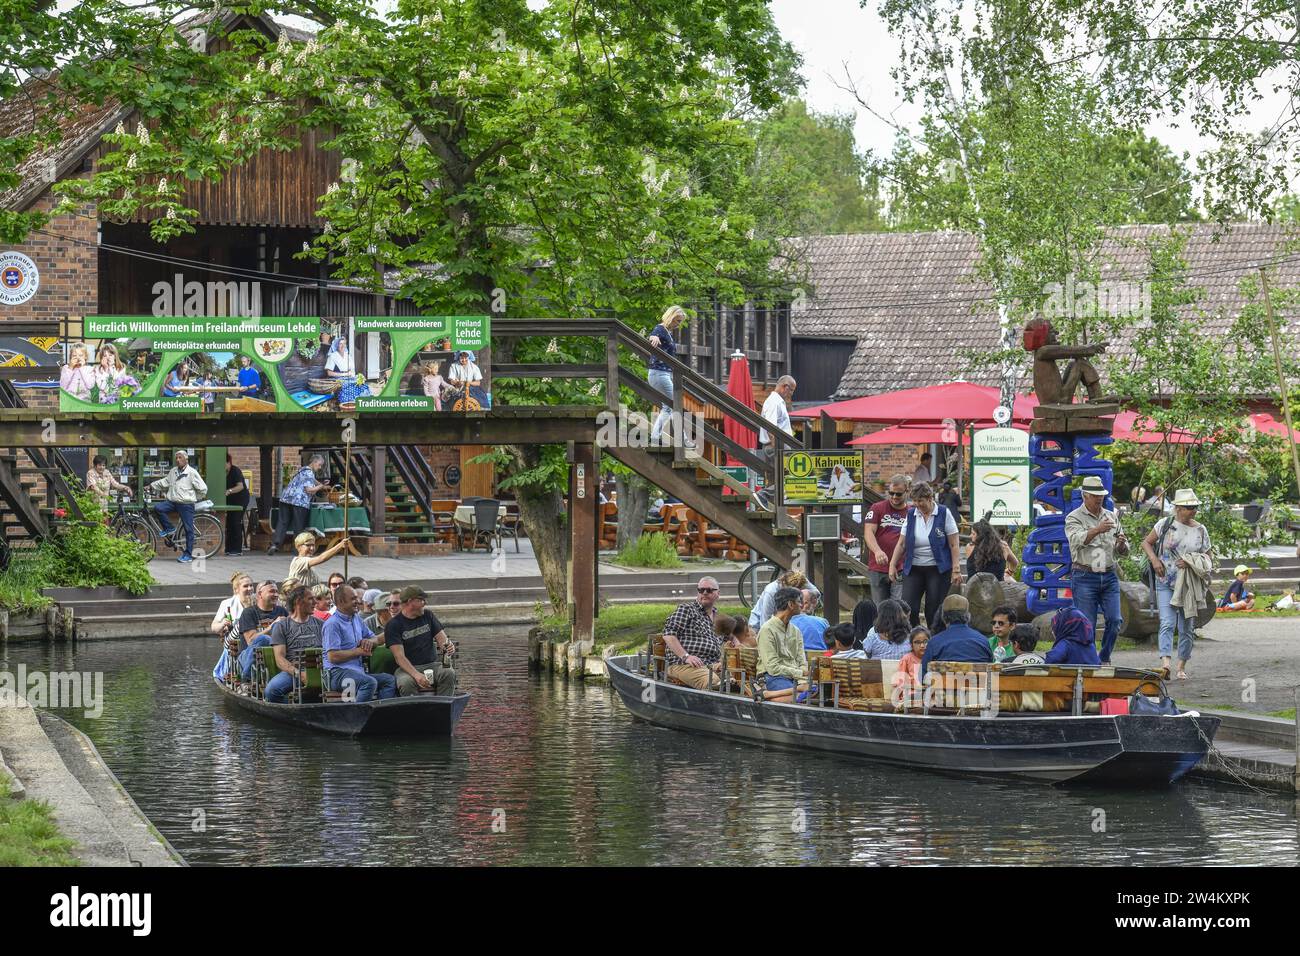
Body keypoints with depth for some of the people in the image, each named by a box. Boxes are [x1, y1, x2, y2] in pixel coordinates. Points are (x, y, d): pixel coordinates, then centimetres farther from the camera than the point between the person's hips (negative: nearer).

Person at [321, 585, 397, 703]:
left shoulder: (356, 619, 19)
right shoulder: (332, 624, -9)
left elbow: (375, 639, 29)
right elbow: (333, 657, -17)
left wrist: (370, 641, 2)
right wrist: (359, 651, -9)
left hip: (358, 671, 9)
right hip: (337, 673, -9)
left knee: (390, 680, -8)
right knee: (370, 682, -33)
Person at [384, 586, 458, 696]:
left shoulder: (428, 615, 13)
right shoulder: (393, 625, -4)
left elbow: (441, 638, 10)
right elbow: (399, 657, -13)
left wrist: (448, 646, -17)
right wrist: (416, 675, -30)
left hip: (432, 664, 4)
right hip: (407, 668, -4)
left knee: (449, 673, -28)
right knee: (406, 683, -37)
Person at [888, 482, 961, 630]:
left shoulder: (944, 514, -4)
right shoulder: (911, 515, 5)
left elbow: (953, 545, -3)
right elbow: (901, 543, 9)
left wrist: (956, 569, -8)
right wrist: (892, 565, 1)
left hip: (938, 570, -3)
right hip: (913, 568, 3)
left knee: (934, 611, -3)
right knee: (908, 608, -8)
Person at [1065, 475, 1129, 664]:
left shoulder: (1111, 517, 14)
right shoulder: (1074, 518, -1)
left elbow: (1123, 552, 16)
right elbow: (1076, 539, -22)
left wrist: (1122, 544, -8)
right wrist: (1096, 530, -37)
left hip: (1109, 577, 4)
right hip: (1084, 577, -4)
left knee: (1115, 620, -6)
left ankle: (1104, 659, 11)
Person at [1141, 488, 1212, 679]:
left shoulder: (1200, 530, 5)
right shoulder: (1165, 525, -1)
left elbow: (1207, 557, 10)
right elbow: (1146, 543, 9)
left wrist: (1191, 562, -10)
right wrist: (1154, 559, -8)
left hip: (1189, 586, 3)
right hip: (1166, 584, -3)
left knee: (1187, 628, 8)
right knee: (1167, 624, -16)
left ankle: (1182, 666, 19)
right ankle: (1165, 663, -27)